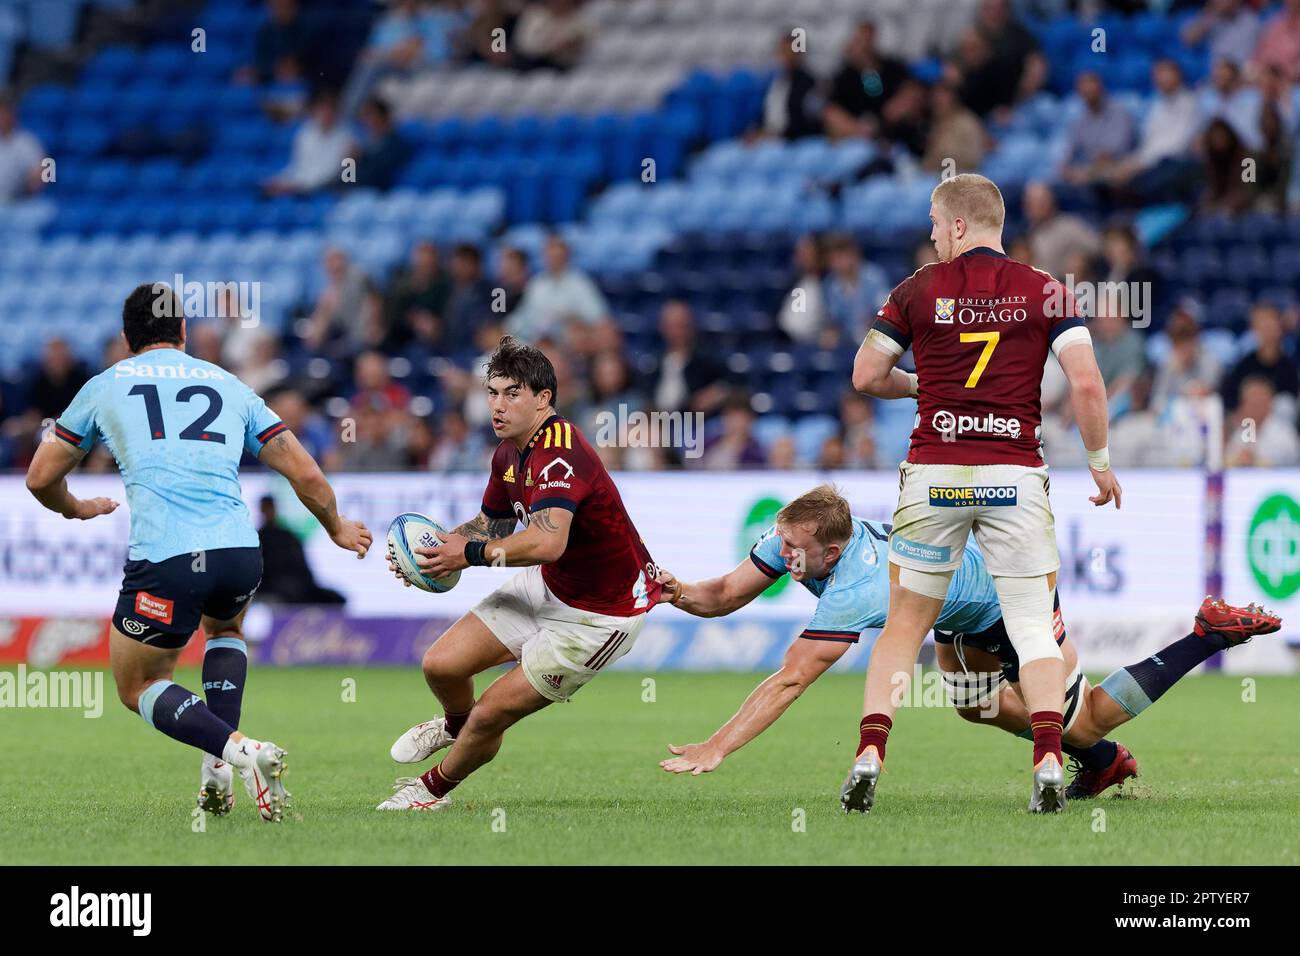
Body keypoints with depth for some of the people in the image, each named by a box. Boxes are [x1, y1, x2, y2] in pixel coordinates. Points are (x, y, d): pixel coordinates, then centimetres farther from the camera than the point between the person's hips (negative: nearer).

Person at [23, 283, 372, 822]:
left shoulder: (105, 387, 16)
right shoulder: (228, 385, 21)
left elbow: (41, 478, 23)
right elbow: (305, 475, 20)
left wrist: (76, 510, 45)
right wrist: (337, 529, 39)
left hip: (163, 558, -3)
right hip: (240, 551, 3)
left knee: (137, 687, 16)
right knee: (224, 629, 37)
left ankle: (239, 750, -11)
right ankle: (220, 768, 17)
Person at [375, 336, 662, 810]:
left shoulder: (558, 455, -31)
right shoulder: (509, 454, 0)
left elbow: (547, 541, -46)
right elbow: (490, 523, 18)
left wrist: (472, 553, -32)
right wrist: (433, 546, 0)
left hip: (601, 615, -8)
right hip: (545, 588, 8)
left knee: (491, 713, -7)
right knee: (441, 664, 1)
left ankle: (432, 789, 22)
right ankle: (455, 724, 37)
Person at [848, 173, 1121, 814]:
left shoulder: (916, 291, 2)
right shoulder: (1044, 291, 2)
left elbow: (866, 376, 5)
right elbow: (1086, 383, -6)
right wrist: (1100, 462, 7)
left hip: (933, 474, 0)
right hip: (1016, 474, 0)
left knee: (905, 623, 12)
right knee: (1032, 626, 6)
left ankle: (868, 756, 0)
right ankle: (1049, 763, -12)